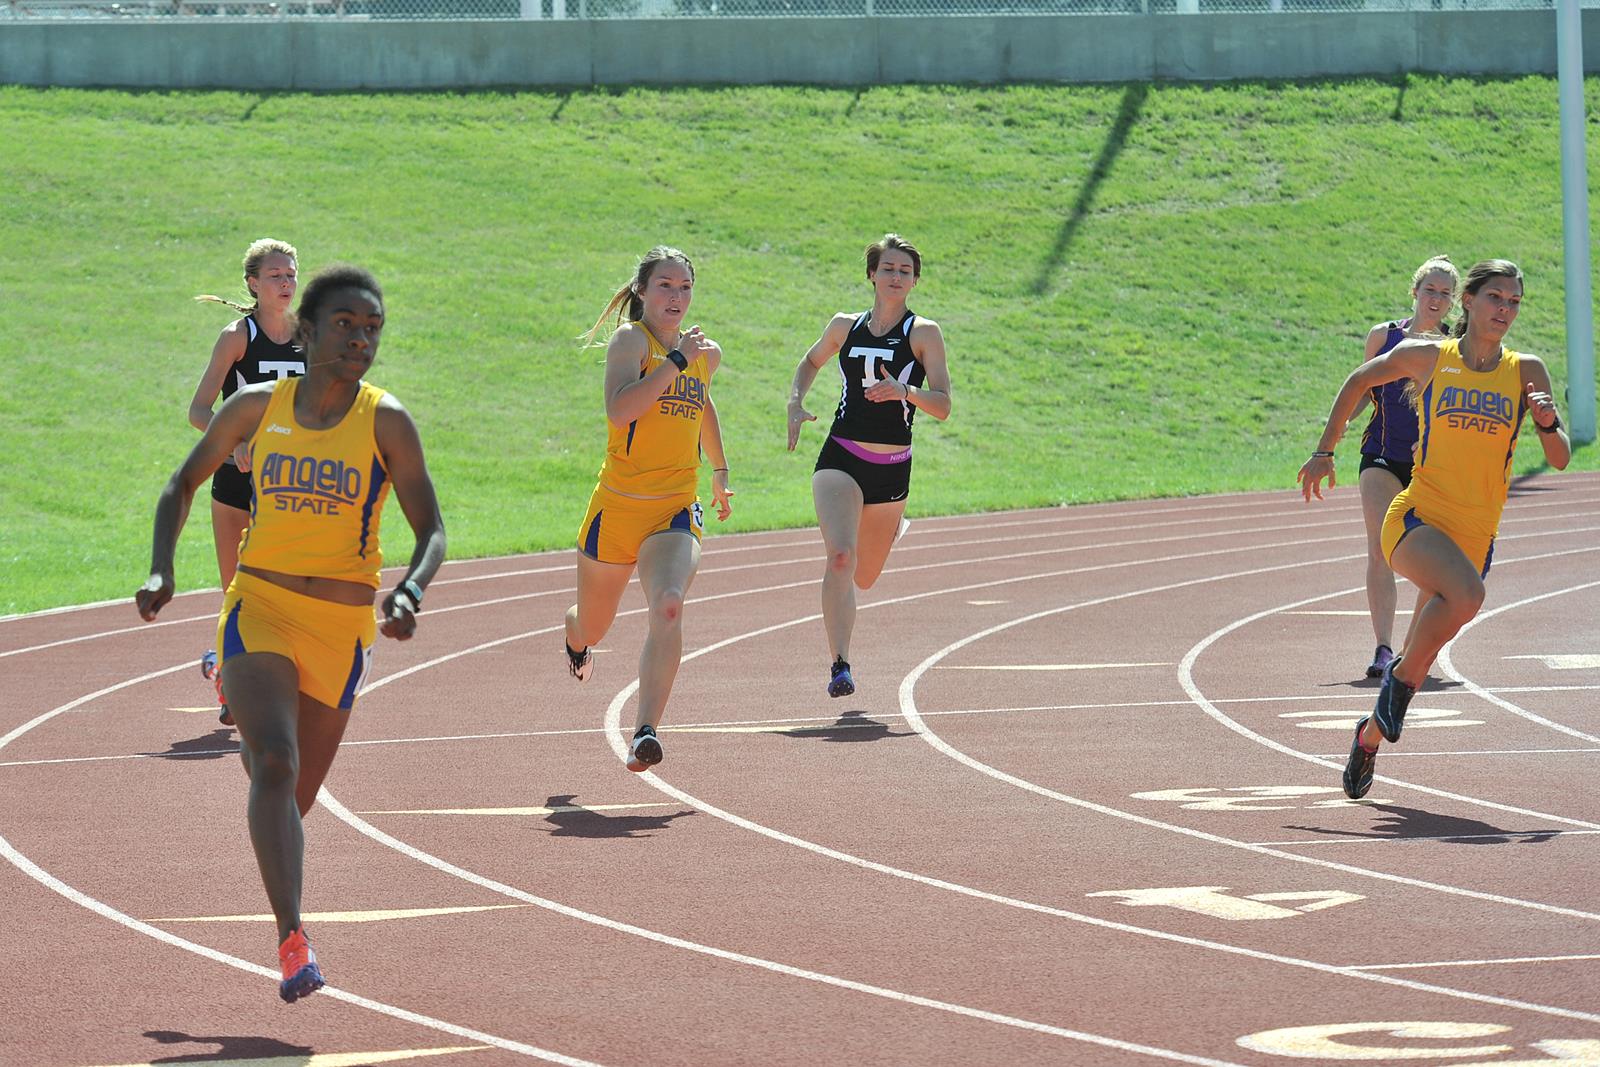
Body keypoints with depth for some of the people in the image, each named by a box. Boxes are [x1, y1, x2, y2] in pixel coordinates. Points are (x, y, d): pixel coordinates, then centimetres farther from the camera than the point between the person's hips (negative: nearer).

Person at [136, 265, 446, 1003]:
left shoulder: (385, 423, -5)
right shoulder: (258, 409, 1)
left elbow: (431, 531, -5)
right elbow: (184, 483, 14)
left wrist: (410, 593, -26)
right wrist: (160, 571, 0)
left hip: (341, 625, 1)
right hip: (259, 606, -1)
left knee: (297, 791, 11)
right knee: (276, 766, -22)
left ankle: (256, 754, 51)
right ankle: (293, 941, -29)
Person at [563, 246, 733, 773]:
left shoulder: (707, 353, 11)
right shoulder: (631, 339, -8)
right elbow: (619, 410, -27)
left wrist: (720, 470, 40)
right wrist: (676, 362, -25)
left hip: (676, 511, 2)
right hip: (617, 506, -2)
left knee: (668, 607, -27)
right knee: (593, 626, 17)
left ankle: (645, 733, -33)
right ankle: (576, 640, 57)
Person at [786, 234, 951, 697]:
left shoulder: (923, 333, -3)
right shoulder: (845, 327, 4)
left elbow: (943, 406, -9)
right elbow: (811, 362, 25)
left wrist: (905, 391, -29)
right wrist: (796, 403, 7)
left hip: (892, 468, 0)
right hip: (840, 460, 0)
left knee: (864, 577, 16)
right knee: (840, 556, -25)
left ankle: (892, 528, 53)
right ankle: (840, 665, -25)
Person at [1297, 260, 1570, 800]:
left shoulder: (1526, 372, 4)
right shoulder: (1426, 357, 1)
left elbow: (1560, 460, 2)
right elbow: (1360, 381, 18)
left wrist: (1549, 423, -19)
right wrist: (1325, 452, 17)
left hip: (1475, 537, 3)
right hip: (1415, 519, -3)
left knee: (1422, 657, 10)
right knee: (1466, 594, -33)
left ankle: (1369, 737, 36)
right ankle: (1401, 676, -10)